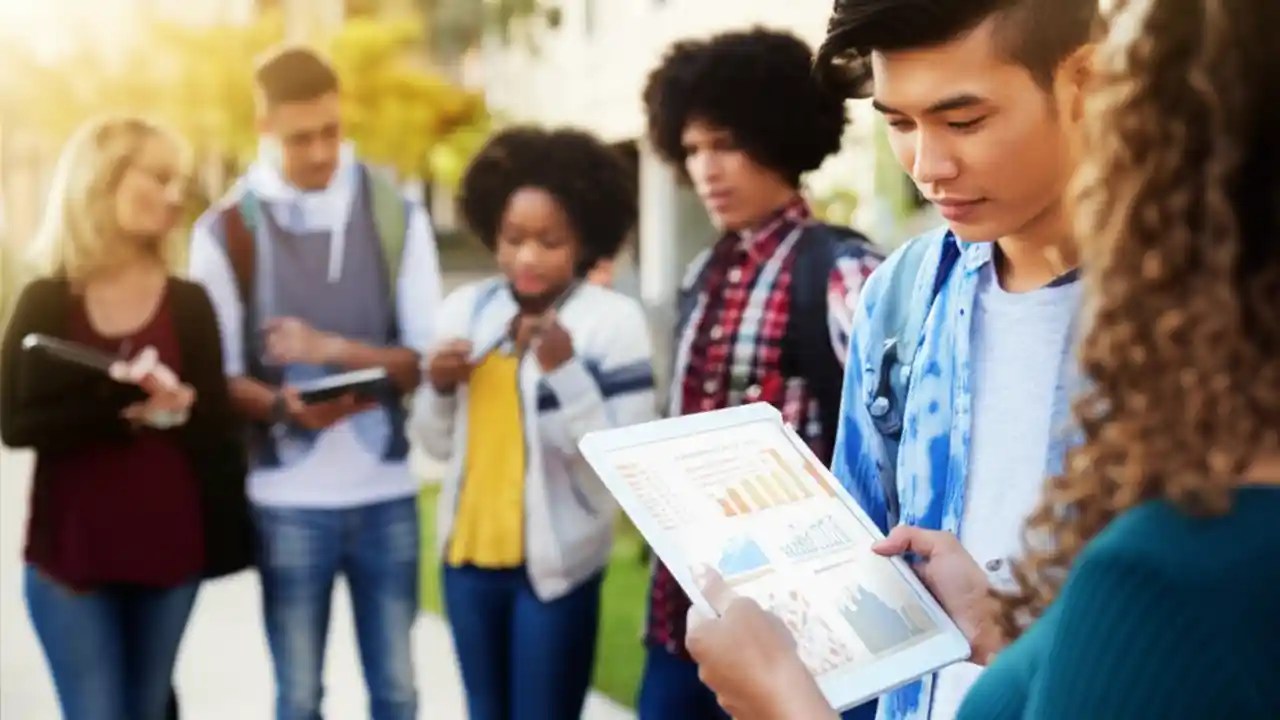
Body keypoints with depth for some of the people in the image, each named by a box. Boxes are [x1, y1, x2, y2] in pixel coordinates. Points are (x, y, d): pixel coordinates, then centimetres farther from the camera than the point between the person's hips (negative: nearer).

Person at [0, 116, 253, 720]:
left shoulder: (189, 303, 4)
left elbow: (216, 426, 0)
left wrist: (228, 536, -7)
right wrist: (122, 407, -20)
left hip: (168, 546, 1)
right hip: (70, 551, -1)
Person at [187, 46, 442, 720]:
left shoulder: (397, 215, 2)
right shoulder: (223, 230, -2)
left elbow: (427, 357, -1)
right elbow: (218, 375, -2)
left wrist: (335, 349, -17)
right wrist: (284, 406, -22)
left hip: (386, 493, 2)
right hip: (287, 500, -1)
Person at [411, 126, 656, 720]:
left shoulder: (614, 320, -13)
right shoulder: (465, 308, 2)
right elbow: (439, 444, 9)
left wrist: (566, 372, -26)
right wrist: (438, 389, -10)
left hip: (555, 562, -5)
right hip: (470, 552, 5)